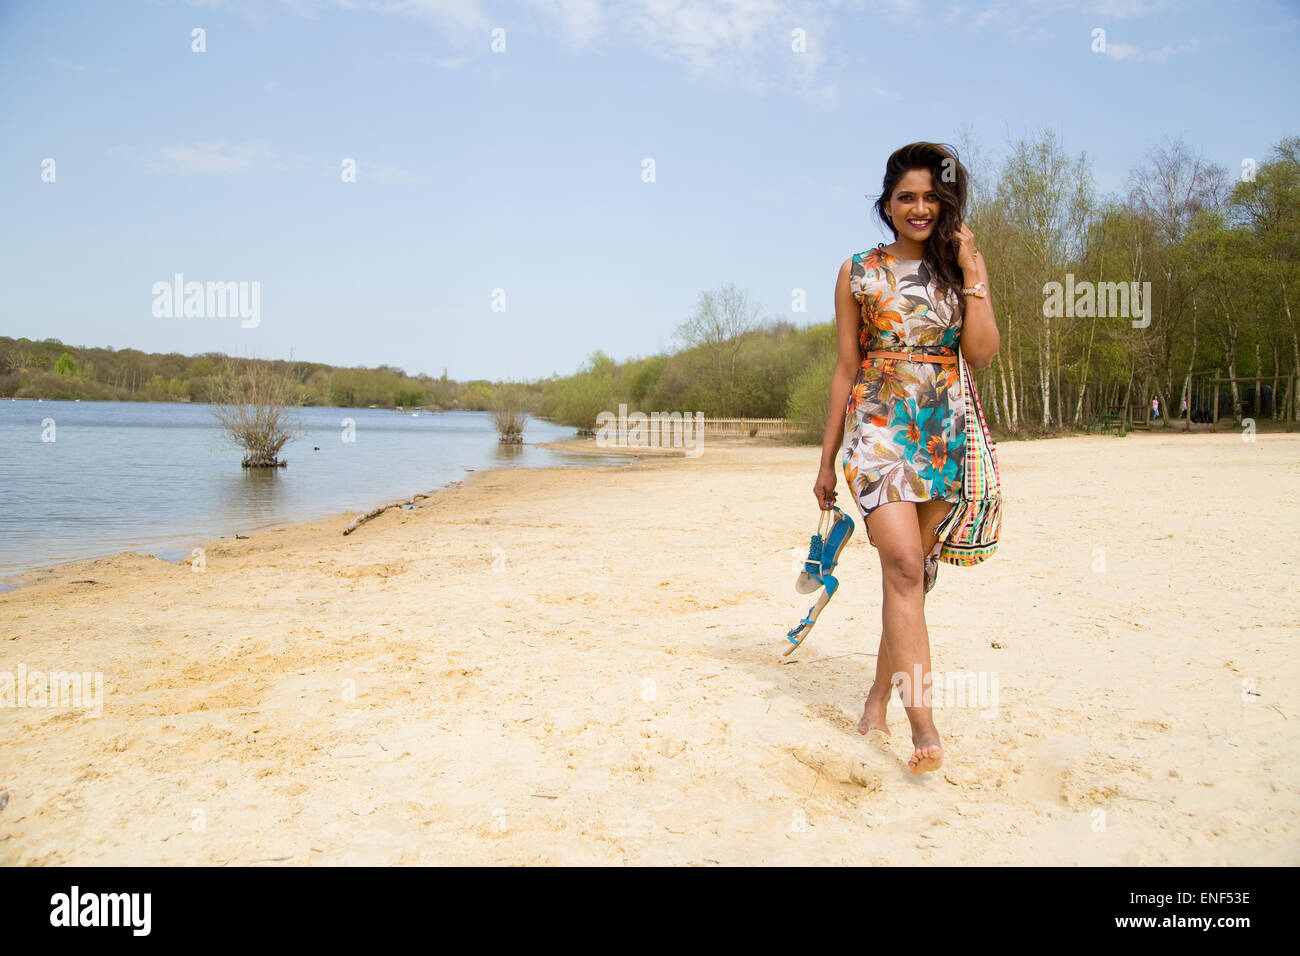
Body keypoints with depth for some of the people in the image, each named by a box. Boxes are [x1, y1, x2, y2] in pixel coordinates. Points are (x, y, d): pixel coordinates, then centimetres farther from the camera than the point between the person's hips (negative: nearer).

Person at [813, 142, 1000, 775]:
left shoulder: (965, 263, 11)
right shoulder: (859, 273, 7)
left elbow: (982, 354, -2)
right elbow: (846, 369, 8)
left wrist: (970, 272, -4)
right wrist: (827, 459, 8)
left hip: (945, 432, 3)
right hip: (877, 429, -2)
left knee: (913, 570, 7)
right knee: (903, 564, -17)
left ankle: (880, 694, 23)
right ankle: (923, 723, -18)